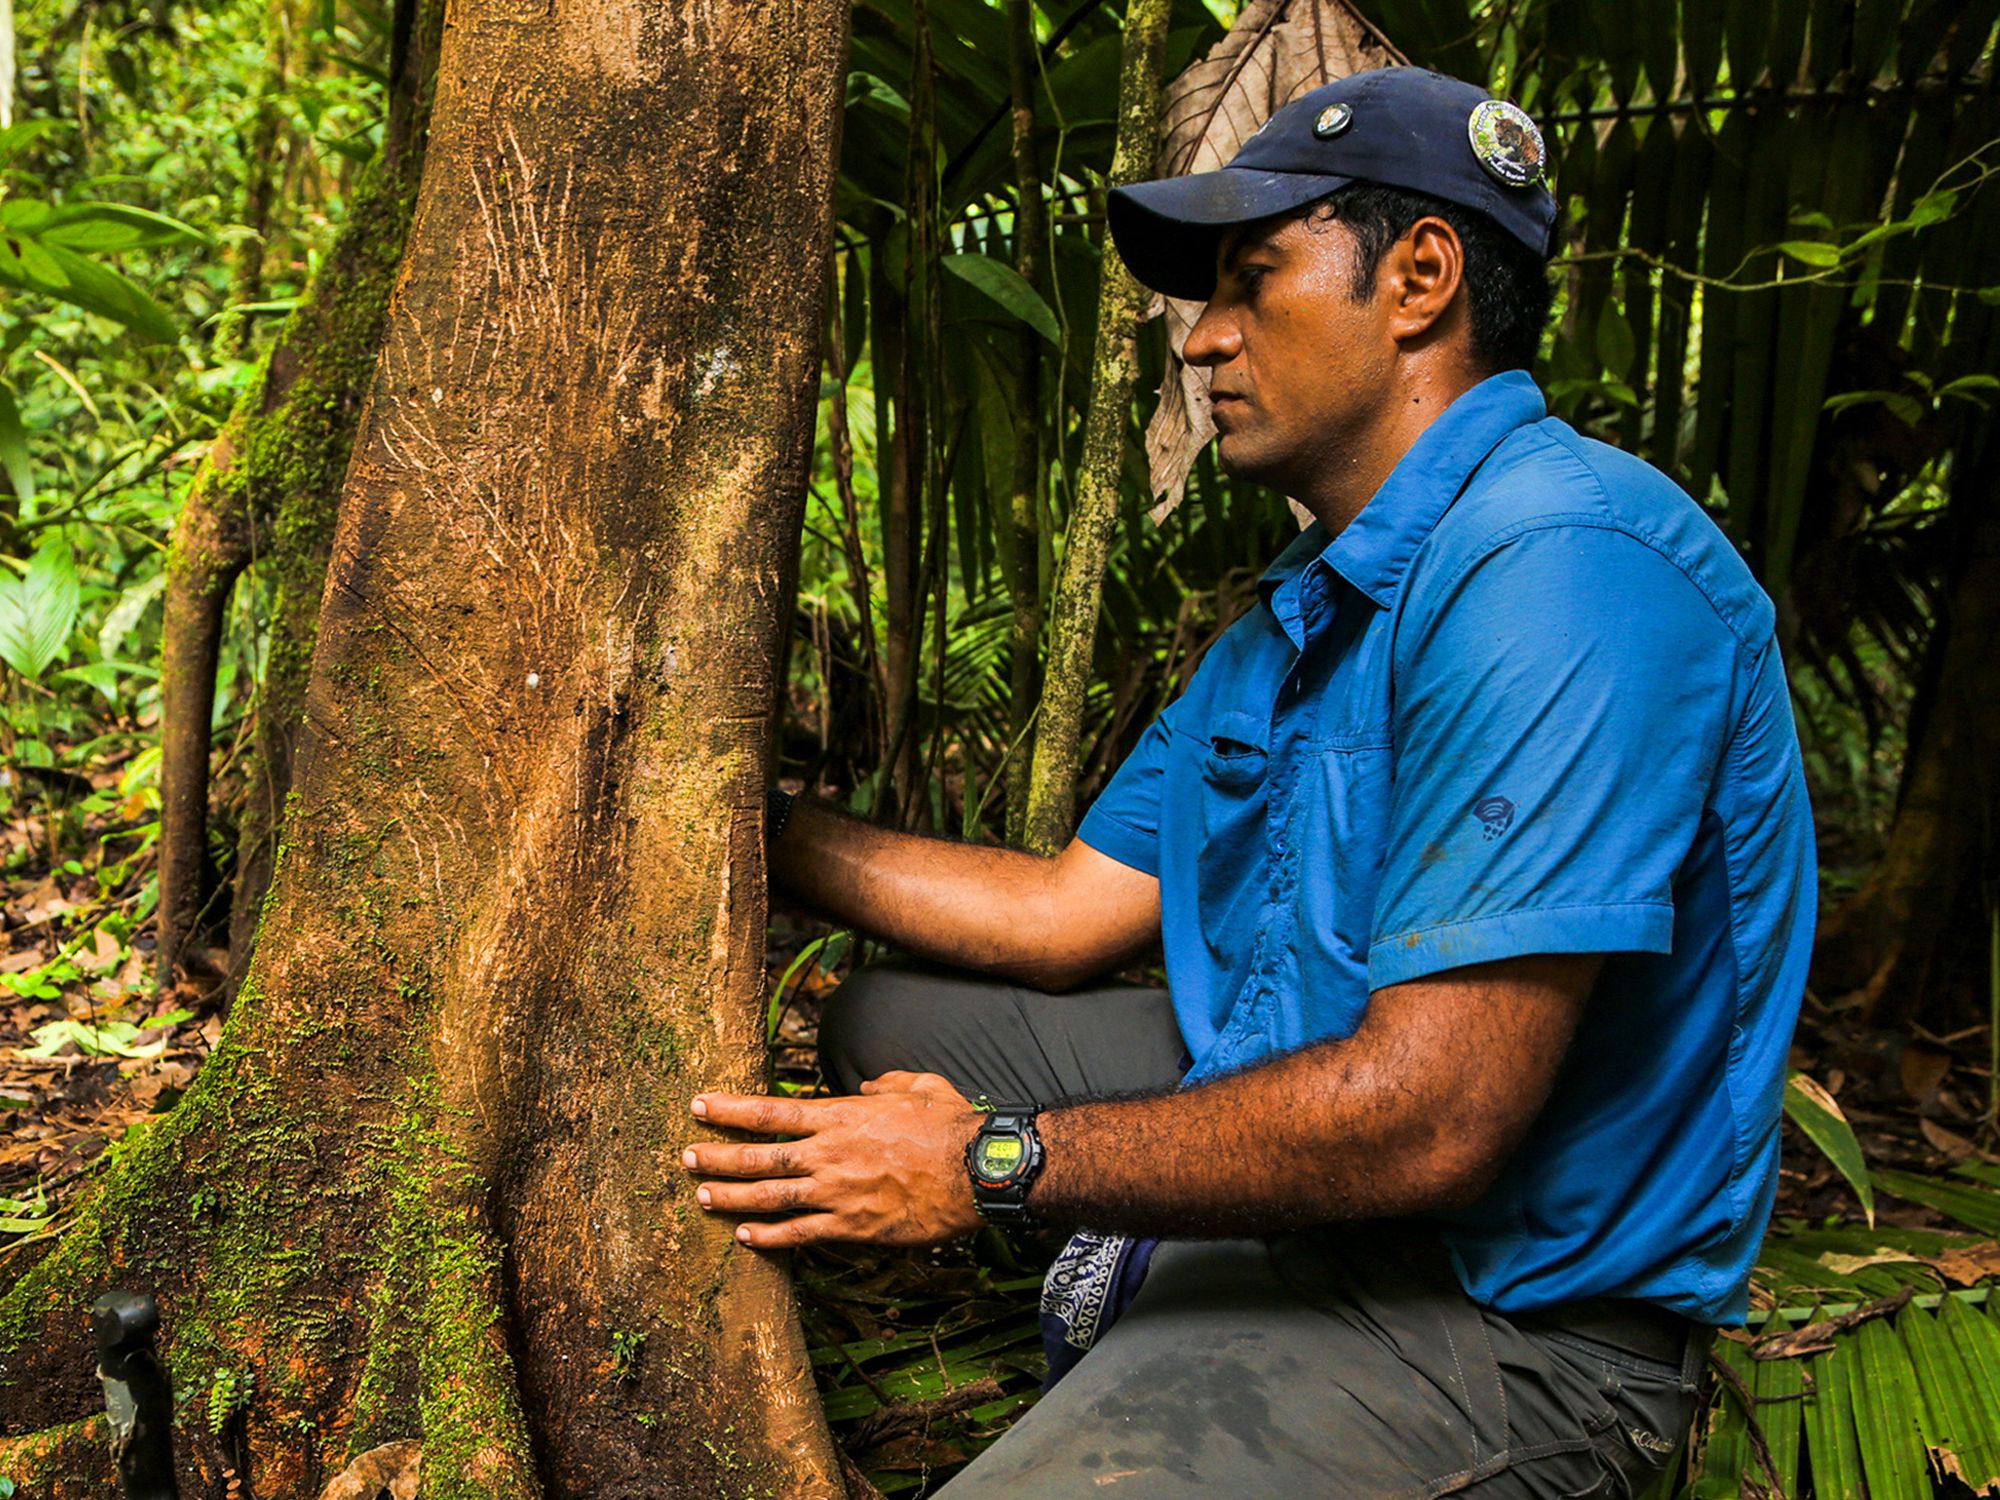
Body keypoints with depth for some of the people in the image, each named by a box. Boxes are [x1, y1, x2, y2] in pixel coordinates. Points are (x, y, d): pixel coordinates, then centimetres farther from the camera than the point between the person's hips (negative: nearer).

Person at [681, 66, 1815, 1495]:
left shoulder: (1563, 566, -24)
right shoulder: (1296, 617, 10)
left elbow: (1429, 1117, -29)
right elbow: (1067, 913, 12)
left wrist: (992, 1163, -21)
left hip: (1502, 1312, -9)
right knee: (885, 1023, 17)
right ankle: (1136, 1267, 5)